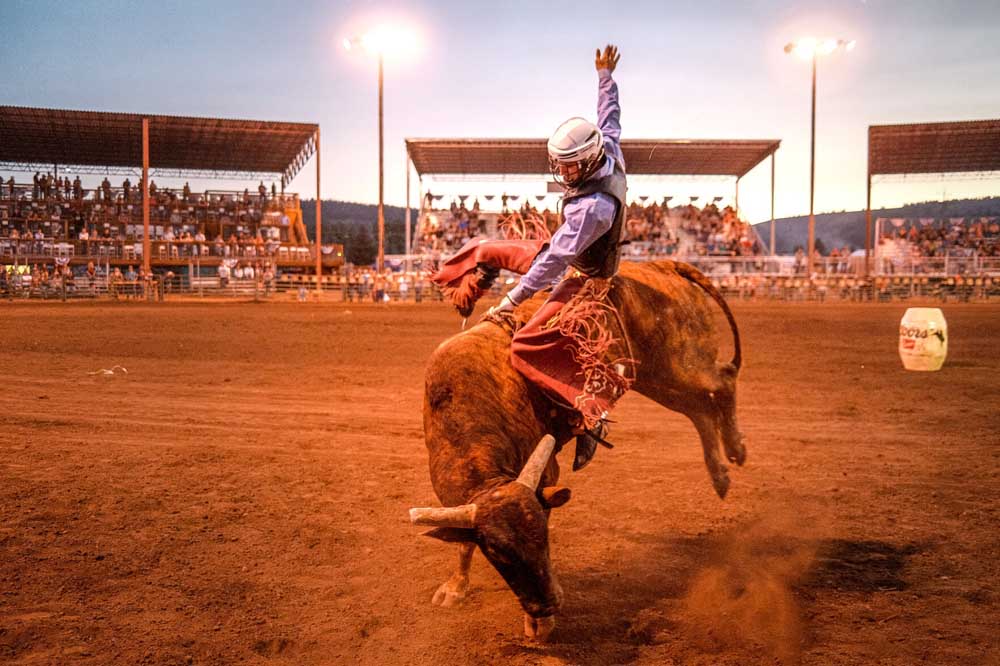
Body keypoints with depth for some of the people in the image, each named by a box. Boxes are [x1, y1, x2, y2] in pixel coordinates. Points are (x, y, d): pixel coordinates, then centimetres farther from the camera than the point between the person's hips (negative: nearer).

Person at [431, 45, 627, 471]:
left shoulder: (591, 207, -36)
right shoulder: (610, 153, -11)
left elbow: (555, 259, -31)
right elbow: (610, 117, 12)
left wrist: (512, 300, -25)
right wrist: (605, 77, 26)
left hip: (585, 281, -10)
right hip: (569, 256, 10)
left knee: (530, 347, -27)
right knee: (487, 252, 16)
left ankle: (589, 415, -24)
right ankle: (463, 298, 41)